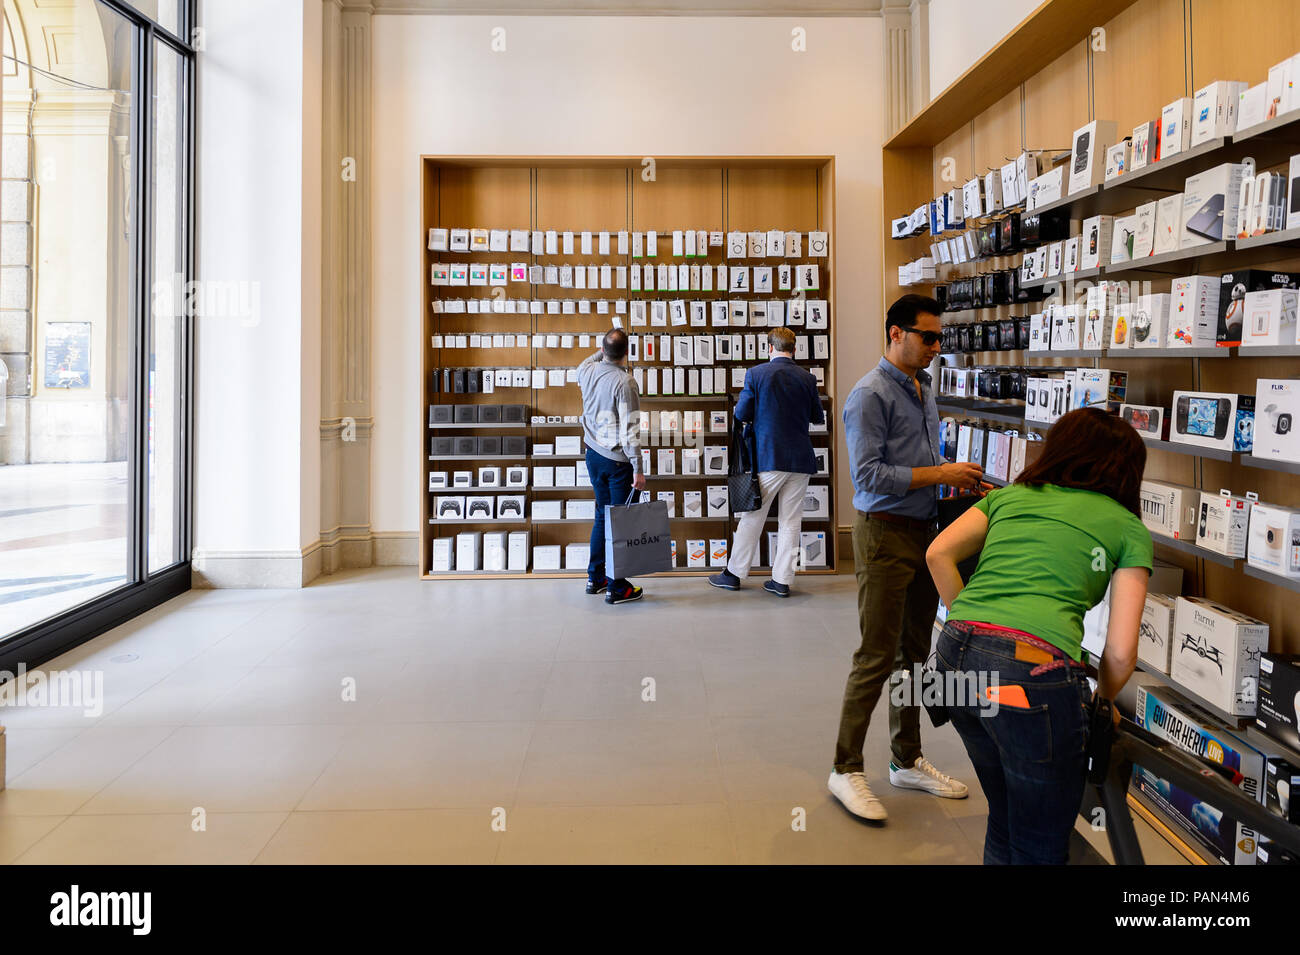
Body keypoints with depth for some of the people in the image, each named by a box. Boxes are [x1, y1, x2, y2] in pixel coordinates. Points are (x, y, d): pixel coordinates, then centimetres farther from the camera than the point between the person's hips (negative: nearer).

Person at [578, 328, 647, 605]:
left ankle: (595, 578, 27)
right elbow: (629, 430, -20)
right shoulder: (624, 382, -19)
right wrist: (638, 469, -17)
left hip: (593, 455, 7)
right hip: (618, 460, -7)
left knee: (602, 516, 19)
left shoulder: (587, 372, 1)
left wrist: (603, 351, 38)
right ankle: (616, 588, 4)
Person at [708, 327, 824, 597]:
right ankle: (782, 580, 11)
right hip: (800, 459, 3)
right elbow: (818, 417, 11)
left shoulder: (755, 374, -7)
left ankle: (734, 573, 17)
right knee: (791, 521, 8)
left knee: (752, 517, 8)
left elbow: (741, 414, -5)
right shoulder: (807, 378, 2)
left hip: (769, 458, -2)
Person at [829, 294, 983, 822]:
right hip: (884, 534, -9)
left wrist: (961, 480, 7)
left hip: (923, 531, 9)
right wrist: (940, 474, -19)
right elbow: (868, 476, -21)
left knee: (914, 653, 15)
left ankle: (907, 759, 28)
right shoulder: (871, 394, -14)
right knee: (877, 656, -5)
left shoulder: (924, 390, 15)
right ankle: (846, 768, 7)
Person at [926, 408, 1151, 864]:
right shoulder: (1129, 529, 13)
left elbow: (939, 554, 10)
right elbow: (1121, 651, 5)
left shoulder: (1010, 495, 24)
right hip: (1033, 670, -5)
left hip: (956, 655, 5)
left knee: (1005, 821, 27)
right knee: (1040, 850, 14)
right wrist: (1102, 701, 24)